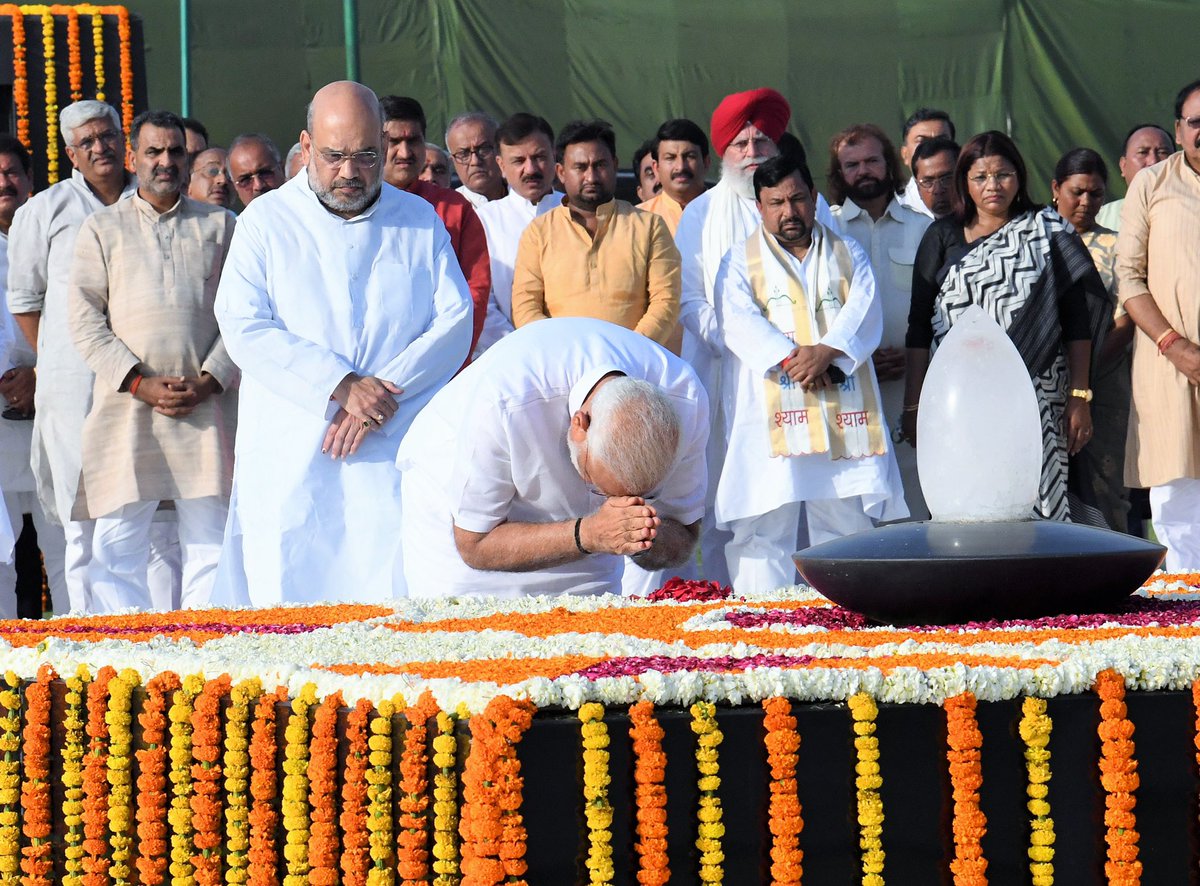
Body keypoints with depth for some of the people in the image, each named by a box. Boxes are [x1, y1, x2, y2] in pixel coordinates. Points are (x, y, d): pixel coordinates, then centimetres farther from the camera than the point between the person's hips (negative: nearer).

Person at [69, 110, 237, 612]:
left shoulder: (220, 226, 14)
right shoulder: (102, 228, 12)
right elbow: (86, 319, 3)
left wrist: (210, 381, -7)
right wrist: (140, 384, -8)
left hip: (207, 403, 1)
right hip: (125, 405, 0)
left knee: (209, 541, -2)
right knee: (117, 542, -5)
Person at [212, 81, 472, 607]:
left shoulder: (420, 222, 14)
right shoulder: (266, 223, 8)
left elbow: (455, 323, 4)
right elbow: (244, 328, -4)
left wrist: (381, 395, -10)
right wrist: (342, 386, -14)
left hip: (395, 454, 1)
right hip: (290, 460, -1)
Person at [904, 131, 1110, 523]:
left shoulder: (1049, 232, 9)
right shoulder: (943, 237, 13)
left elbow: (1078, 319, 5)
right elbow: (919, 327, 10)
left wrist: (1080, 397, -2)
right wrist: (913, 405, 3)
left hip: (1036, 399, -1)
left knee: (1035, 508, -11)